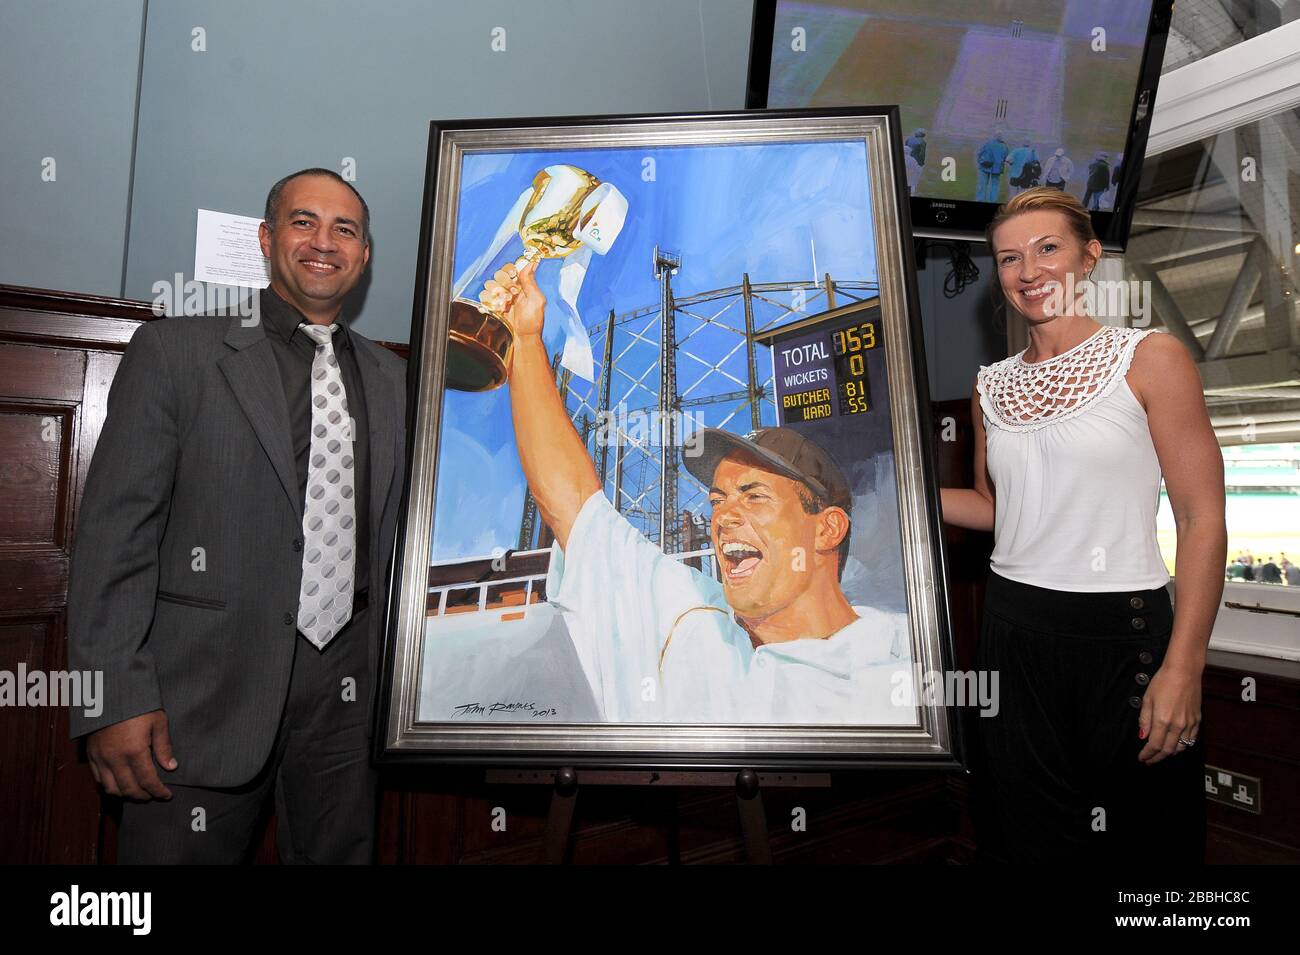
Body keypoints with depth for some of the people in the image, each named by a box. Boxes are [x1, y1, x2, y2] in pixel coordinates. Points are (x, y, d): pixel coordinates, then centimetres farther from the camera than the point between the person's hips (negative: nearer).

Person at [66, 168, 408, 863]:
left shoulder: (393, 379, 9)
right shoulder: (174, 350, 0)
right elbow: (115, 528, -5)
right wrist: (117, 698, -10)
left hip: (347, 693, 3)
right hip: (206, 697, -3)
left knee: (338, 854, 15)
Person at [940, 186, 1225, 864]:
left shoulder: (1151, 358, -5)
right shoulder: (991, 386, 7)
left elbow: (1203, 520, -8)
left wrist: (1183, 666, -14)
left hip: (1124, 632, -3)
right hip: (1014, 630, 4)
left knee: (1139, 831, 13)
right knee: (1030, 834, 16)